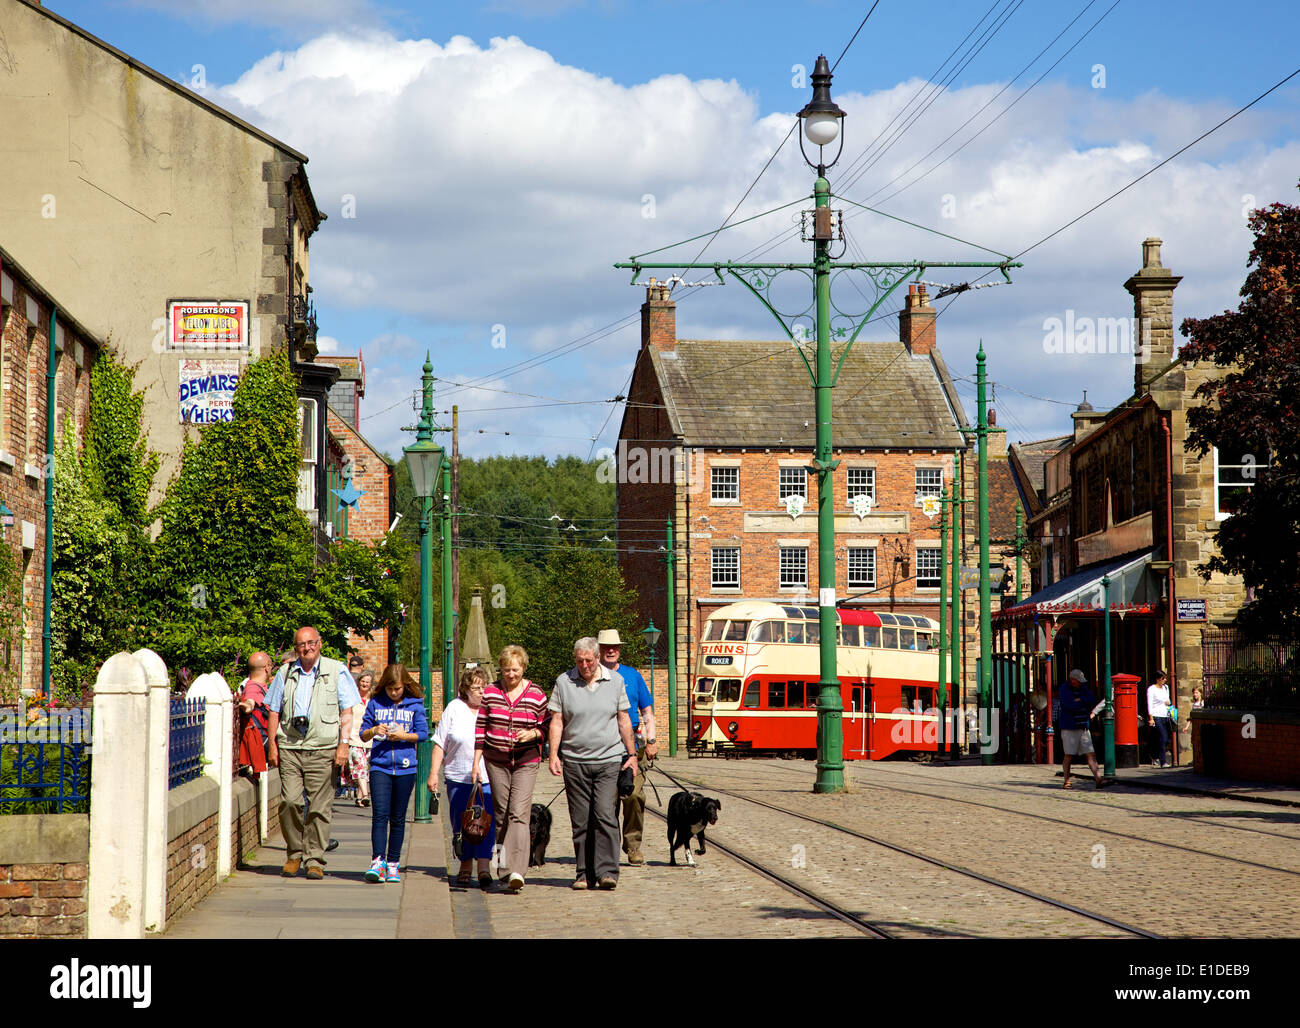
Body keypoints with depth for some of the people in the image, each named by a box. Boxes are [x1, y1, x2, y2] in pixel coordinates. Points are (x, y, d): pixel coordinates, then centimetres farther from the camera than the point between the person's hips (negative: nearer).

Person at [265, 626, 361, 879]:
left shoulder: (336, 671, 7)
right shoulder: (285, 673, 14)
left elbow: (346, 712, 5)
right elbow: (274, 711, 17)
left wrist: (343, 744, -4)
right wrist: (273, 744, 7)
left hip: (323, 748, -2)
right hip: (289, 747, 2)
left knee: (319, 807, -4)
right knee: (289, 801, -8)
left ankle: (314, 860, 2)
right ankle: (294, 854, 8)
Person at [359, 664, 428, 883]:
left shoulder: (415, 704, 3)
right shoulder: (375, 703, 6)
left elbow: (423, 733, 2)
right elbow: (363, 735, 9)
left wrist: (404, 736, -14)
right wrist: (374, 731, -12)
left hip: (405, 767, 0)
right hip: (380, 765, 0)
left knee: (398, 818, 6)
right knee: (380, 814, -12)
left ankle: (393, 864, 13)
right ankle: (377, 861, -18)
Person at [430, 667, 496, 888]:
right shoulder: (454, 709, 5)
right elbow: (440, 744, 6)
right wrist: (433, 773, 0)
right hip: (459, 777, 1)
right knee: (461, 824, 6)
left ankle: (483, 867, -14)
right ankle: (465, 866, 20)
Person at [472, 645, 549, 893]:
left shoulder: (537, 696, 0)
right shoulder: (490, 693, 5)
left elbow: (546, 728, 8)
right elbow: (480, 728, 8)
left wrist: (532, 734, -13)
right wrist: (476, 761, 4)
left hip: (526, 762, -3)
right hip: (495, 761, 3)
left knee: (519, 814, -14)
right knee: (501, 815, 6)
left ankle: (516, 872, -23)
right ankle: (503, 868, 17)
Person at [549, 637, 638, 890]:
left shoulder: (615, 681, 7)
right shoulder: (563, 682, 4)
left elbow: (623, 720, 13)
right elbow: (557, 721, 4)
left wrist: (632, 755, 11)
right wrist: (553, 754, -6)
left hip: (609, 760, -1)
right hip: (575, 762, 1)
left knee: (605, 815, -12)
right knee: (581, 821, 3)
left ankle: (607, 871, -11)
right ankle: (585, 873, 10)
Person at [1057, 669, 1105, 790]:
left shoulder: (1083, 688, 14)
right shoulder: (1064, 689, -4)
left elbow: (1093, 699, -1)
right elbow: (1070, 705, -18)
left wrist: (1080, 700, -13)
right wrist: (1085, 703, -6)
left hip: (1083, 727, 5)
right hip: (1069, 728, -5)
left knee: (1090, 754, -3)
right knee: (1068, 755, -2)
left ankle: (1098, 779, -10)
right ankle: (1066, 781, 9)